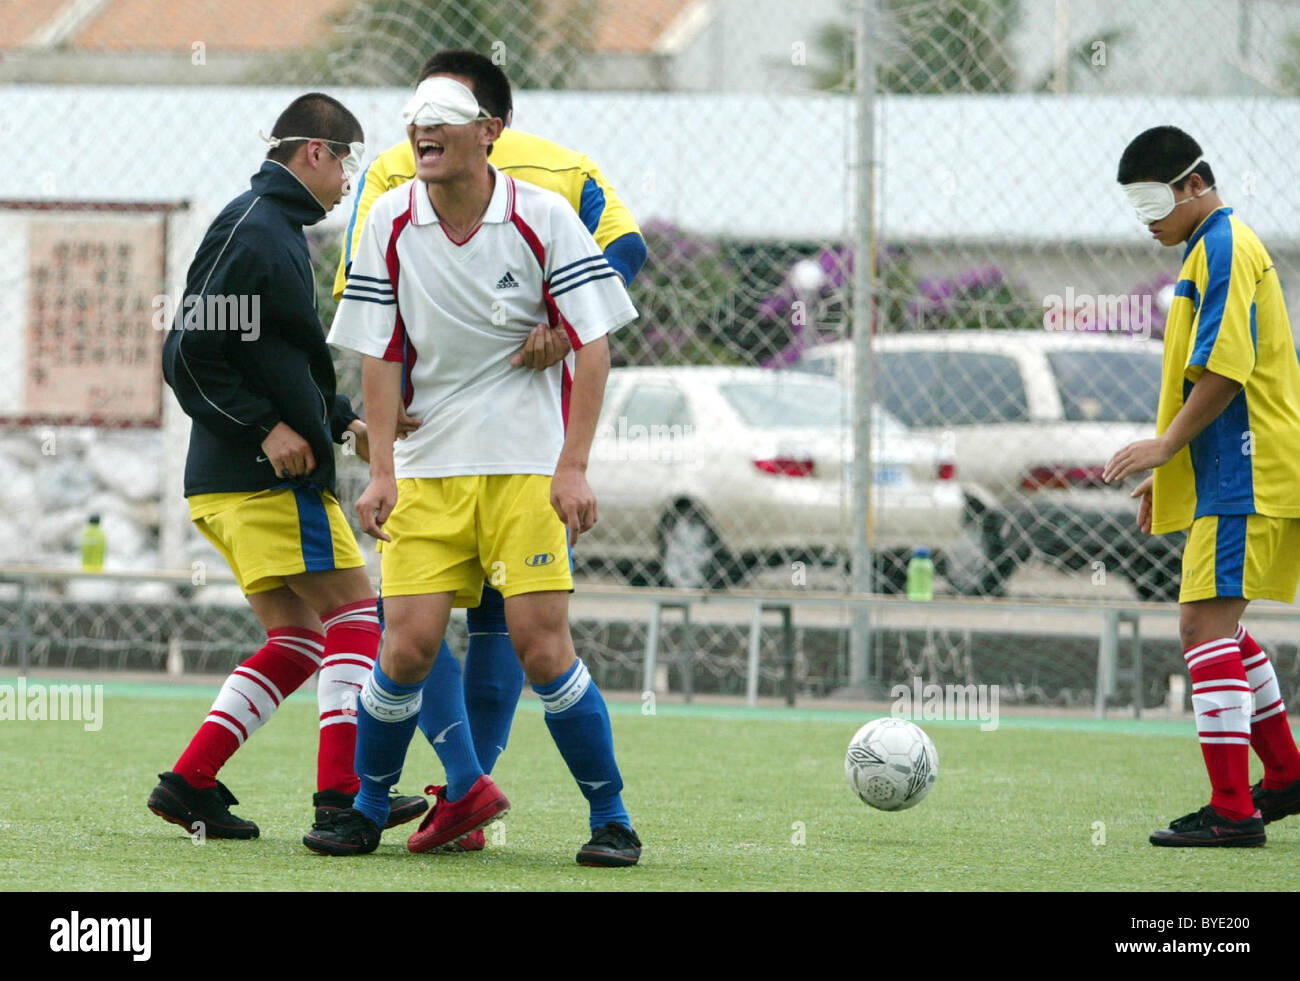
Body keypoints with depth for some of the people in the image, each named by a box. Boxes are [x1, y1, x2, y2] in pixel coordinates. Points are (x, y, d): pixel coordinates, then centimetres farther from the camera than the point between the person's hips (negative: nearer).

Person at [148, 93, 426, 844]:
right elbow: (190, 352, -19)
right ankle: (344, 791, -12)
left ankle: (190, 783, 6)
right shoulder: (252, 230, -12)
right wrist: (264, 428, -19)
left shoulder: (279, 230, 20)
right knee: (355, 615, -8)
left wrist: (341, 421, 15)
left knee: (297, 639, 9)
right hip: (268, 478, -10)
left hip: (232, 481, 10)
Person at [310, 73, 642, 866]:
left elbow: (593, 345, -6)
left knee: (542, 645, -11)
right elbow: (381, 355, 3)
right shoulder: (391, 224, 0)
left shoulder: (544, 219, -7)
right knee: (408, 646, -8)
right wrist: (382, 471, -6)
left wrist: (573, 468, -13)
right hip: (427, 469, 2)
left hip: (527, 465, -2)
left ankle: (612, 819, 3)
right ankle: (368, 810, 12)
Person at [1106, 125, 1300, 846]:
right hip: (1228, 474, 11)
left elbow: (1225, 370, -21)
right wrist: (1168, 470, 23)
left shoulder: (1224, 249, -12)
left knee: (1204, 623, -15)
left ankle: (1232, 809, -18)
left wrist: (1165, 444, -16)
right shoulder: (1212, 249, 21)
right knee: (1215, 625, 19)